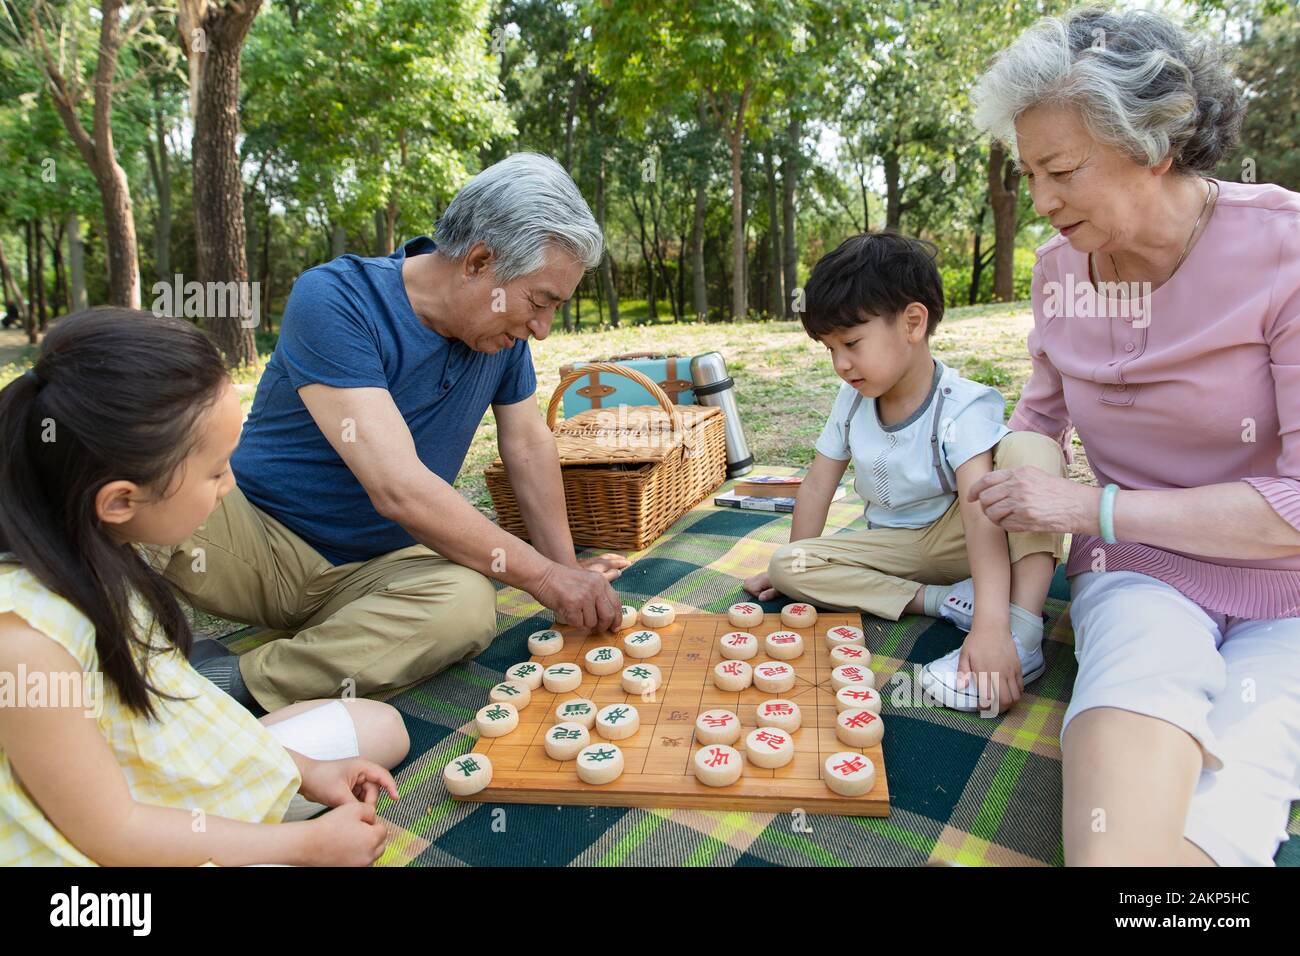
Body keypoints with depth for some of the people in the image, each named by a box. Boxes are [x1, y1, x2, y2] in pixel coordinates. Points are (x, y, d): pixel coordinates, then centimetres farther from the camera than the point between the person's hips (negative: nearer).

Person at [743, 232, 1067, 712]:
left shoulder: (961, 407, -22)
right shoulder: (851, 401, -5)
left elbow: (981, 511, -35)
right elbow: (817, 486, 2)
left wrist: (991, 626, -46)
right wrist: (793, 566, 4)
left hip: (960, 541, -4)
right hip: (898, 548, 5)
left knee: (1031, 448, -31)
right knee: (787, 566, -18)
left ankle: (1022, 634, -38)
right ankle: (943, 600, -21)